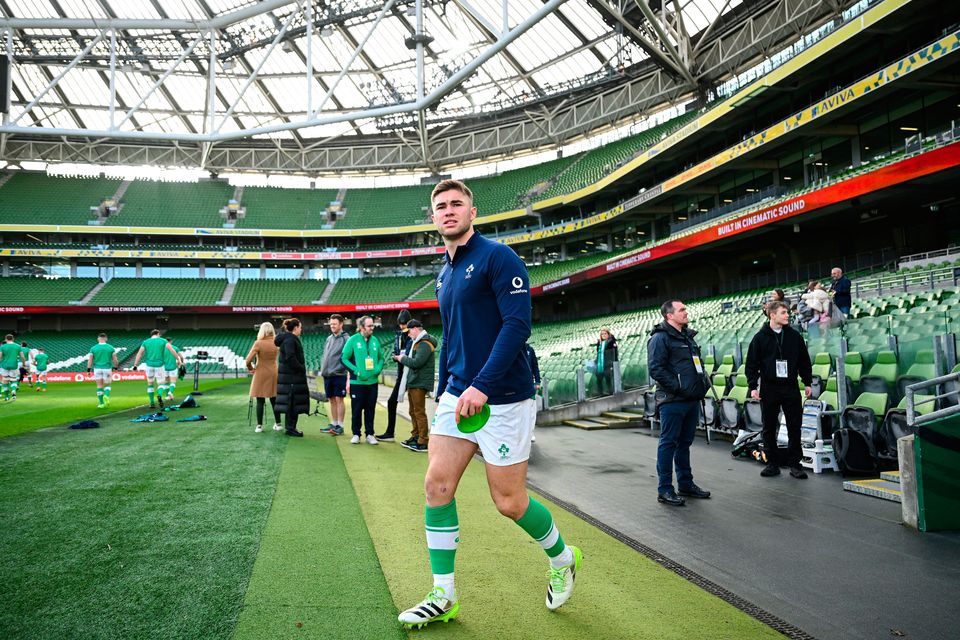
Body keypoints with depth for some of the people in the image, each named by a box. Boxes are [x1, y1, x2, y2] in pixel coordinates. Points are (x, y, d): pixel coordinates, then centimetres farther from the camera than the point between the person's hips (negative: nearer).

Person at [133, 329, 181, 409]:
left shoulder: (145, 342, 8)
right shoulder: (163, 341, 3)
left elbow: (139, 354, 3)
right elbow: (172, 350, -6)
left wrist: (135, 365, 2)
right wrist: (178, 360, -5)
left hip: (149, 365, 2)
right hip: (159, 365, -2)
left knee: (150, 384, 15)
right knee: (161, 384, 6)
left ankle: (152, 403, 14)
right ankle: (160, 395, -26)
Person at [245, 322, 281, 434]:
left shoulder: (258, 343, -13)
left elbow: (248, 360, -17)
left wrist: (250, 368, 0)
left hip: (261, 374, -3)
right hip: (273, 374, 4)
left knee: (260, 401, 3)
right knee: (274, 400, 12)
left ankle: (259, 426, 6)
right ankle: (277, 424, 17)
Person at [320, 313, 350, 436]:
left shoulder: (346, 339, -7)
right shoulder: (329, 338, 13)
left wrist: (349, 375, -16)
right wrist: (323, 370, 11)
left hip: (339, 375, -6)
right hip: (327, 375, 6)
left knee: (339, 399, -4)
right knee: (332, 400, 12)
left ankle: (340, 426, 1)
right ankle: (333, 423, 20)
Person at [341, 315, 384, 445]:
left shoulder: (375, 340, 6)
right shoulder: (353, 340, -5)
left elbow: (381, 358, 17)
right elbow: (343, 358, -5)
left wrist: (378, 369, -2)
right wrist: (355, 370, -14)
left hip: (372, 381, 3)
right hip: (357, 381, -3)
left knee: (370, 409, 9)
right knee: (356, 409, 4)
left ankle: (370, 434, 19)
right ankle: (356, 434, 17)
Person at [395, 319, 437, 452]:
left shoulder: (425, 344, -15)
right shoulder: (417, 342, 19)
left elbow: (416, 362, -24)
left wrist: (402, 359, -10)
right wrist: (401, 358, 5)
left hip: (419, 383, -10)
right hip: (412, 382, 10)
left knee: (419, 412, -7)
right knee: (413, 412, 16)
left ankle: (423, 442, -3)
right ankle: (415, 437, 26)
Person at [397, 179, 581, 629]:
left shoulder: (497, 257, -10)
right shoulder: (444, 274, 15)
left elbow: (517, 323, -20)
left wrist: (481, 386, -25)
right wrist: (442, 390, 20)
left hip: (502, 399, -7)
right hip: (457, 397, 7)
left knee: (508, 501, 2)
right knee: (437, 486, 1)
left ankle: (562, 559, 32)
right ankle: (443, 597, 15)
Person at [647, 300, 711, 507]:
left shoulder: (688, 336, 18)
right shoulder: (660, 338, -11)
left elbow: (698, 363, 27)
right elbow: (656, 369, -20)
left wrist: (703, 384, 13)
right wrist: (678, 387, -20)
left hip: (692, 400, 9)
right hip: (672, 402, -9)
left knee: (685, 443, 17)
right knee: (668, 443, -2)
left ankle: (686, 484, 28)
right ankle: (664, 490, 5)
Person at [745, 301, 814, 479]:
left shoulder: (794, 336, 5)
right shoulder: (760, 337, -1)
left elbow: (804, 361, 11)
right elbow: (752, 364, -1)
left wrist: (807, 382, 8)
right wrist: (753, 386, -7)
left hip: (791, 388, 1)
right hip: (769, 389, -1)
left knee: (794, 427, 3)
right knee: (769, 428, 6)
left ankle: (794, 463, 14)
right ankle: (772, 463, 16)